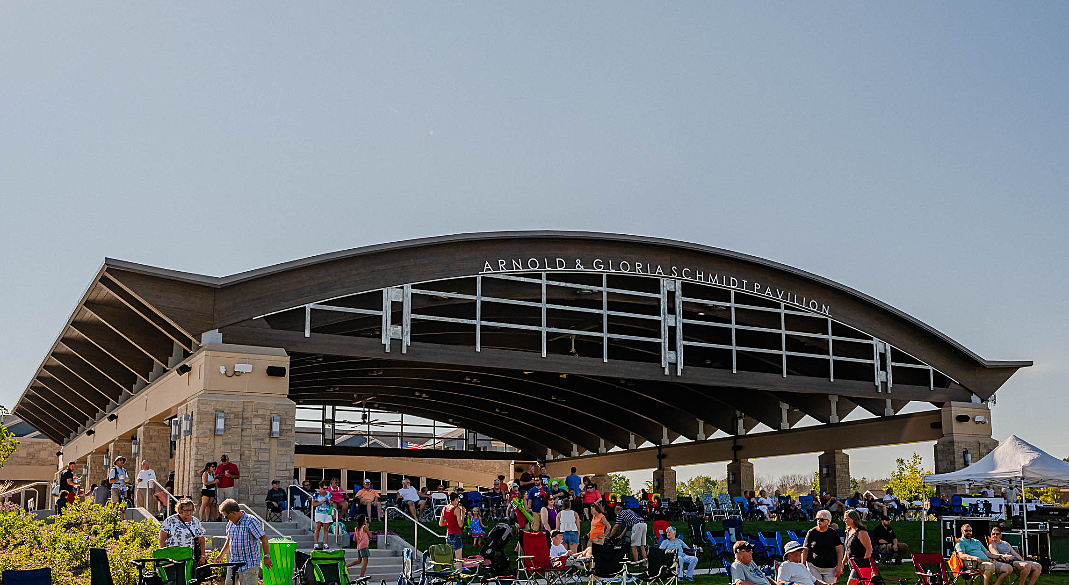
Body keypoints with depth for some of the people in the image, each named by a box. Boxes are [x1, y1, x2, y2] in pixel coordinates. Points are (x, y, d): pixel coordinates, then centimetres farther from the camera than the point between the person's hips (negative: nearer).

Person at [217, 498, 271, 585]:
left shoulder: (251, 521, -15)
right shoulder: (230, 523, 9)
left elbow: (264, 538, -17)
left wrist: (266, 556, -21)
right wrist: (221, 554, 32)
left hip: (249, 564, -8)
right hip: (233, 564, 8)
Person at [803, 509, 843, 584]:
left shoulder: (833, 533, 5)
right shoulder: (811, 532, 4)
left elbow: (839, 551, 7)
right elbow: (805, 550, 7)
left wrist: (839, 566, -1)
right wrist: (803, 566, 3)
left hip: (830, 568, 1)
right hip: (813, 566, -1)